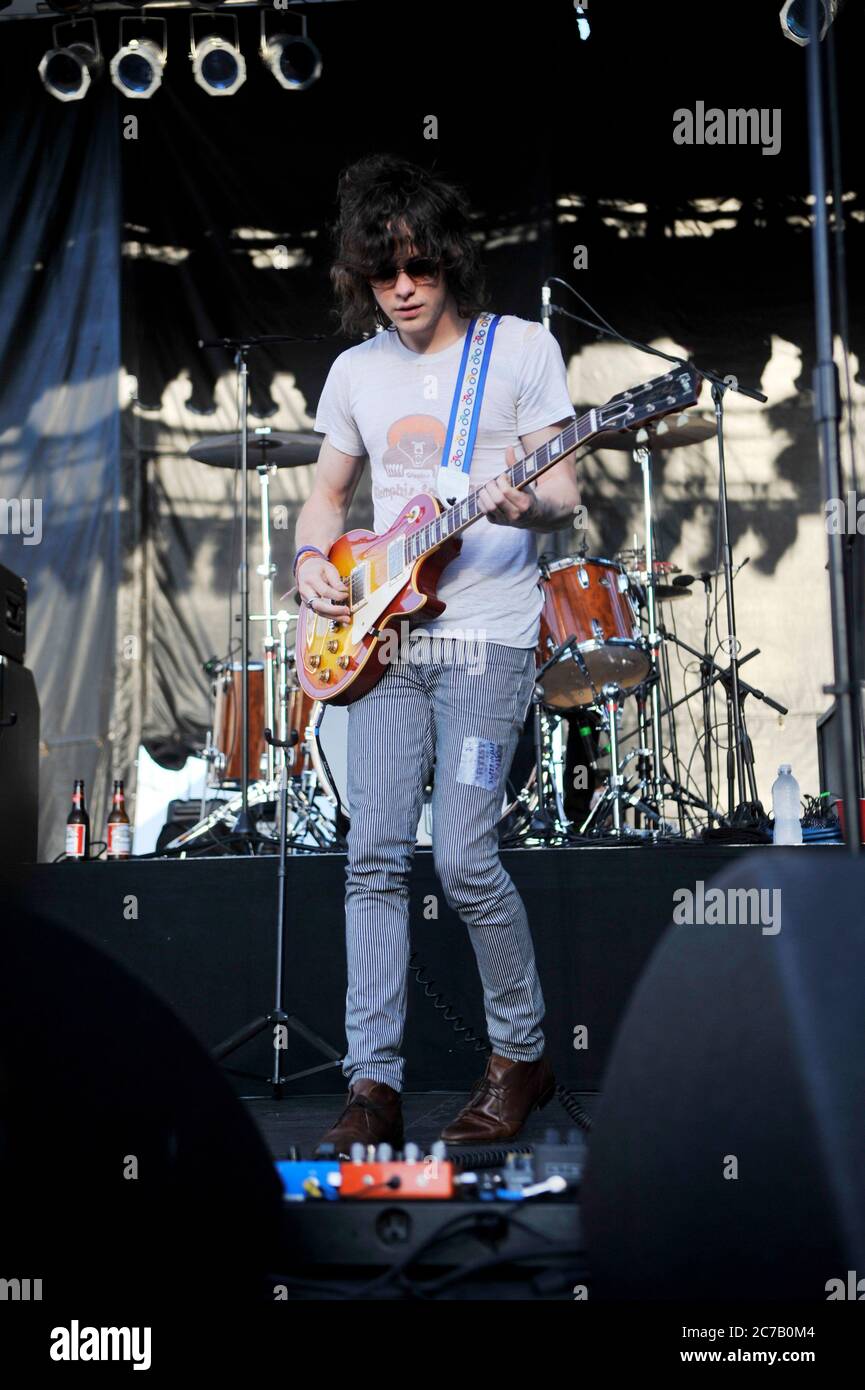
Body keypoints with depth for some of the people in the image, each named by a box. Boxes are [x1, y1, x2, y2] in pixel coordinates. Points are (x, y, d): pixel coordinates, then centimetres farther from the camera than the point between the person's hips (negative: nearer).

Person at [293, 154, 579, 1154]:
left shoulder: (522, 347, 1)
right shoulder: (355, 371, 14)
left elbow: (564, 488, -2)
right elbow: (328, 492, 23)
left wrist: (526, 507, -25)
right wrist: (312, 562, 3)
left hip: (486, 634, -4)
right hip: (383, 634, 5)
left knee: (463, 858, -10)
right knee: (375, 858, -2)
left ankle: (522, 1054, 12)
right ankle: (373, 1087, 2)